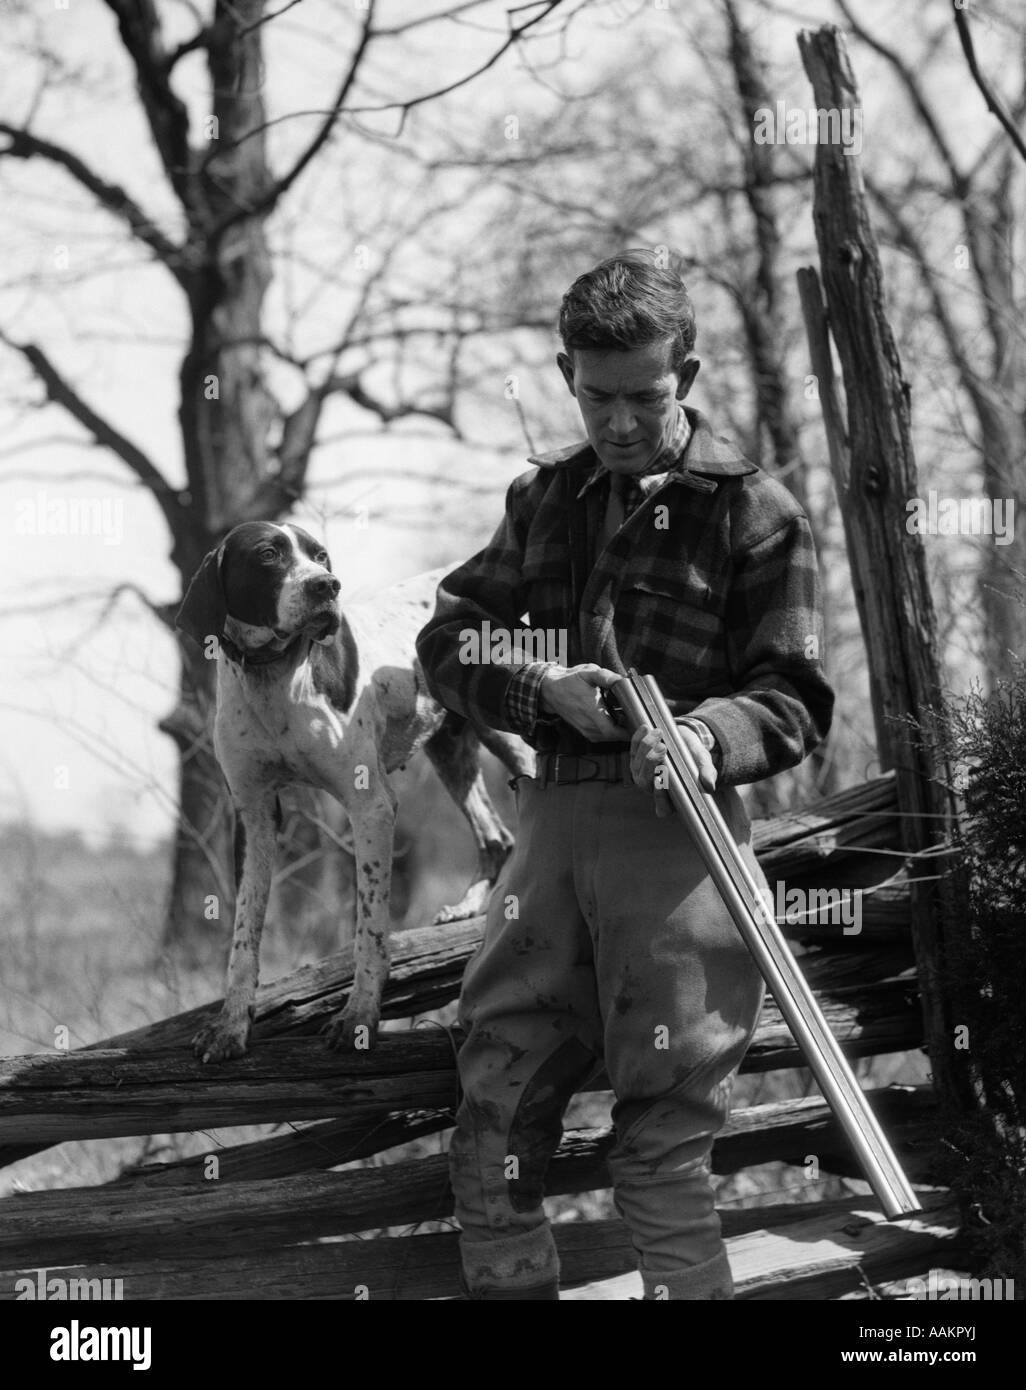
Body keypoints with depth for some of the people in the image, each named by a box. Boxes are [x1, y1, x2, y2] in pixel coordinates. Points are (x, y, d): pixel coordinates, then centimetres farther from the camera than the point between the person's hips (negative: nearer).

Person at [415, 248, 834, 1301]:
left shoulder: (754, 512, 1)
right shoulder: (546, 497, 16)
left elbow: (793, 699, -3)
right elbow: (448, 639, 14)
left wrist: (707, 733, -24)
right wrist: (546, 690, -5)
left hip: (675, 834, -5)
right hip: (551, 820, 5)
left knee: (662, 1156, -4)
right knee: (491, 1147, 7)